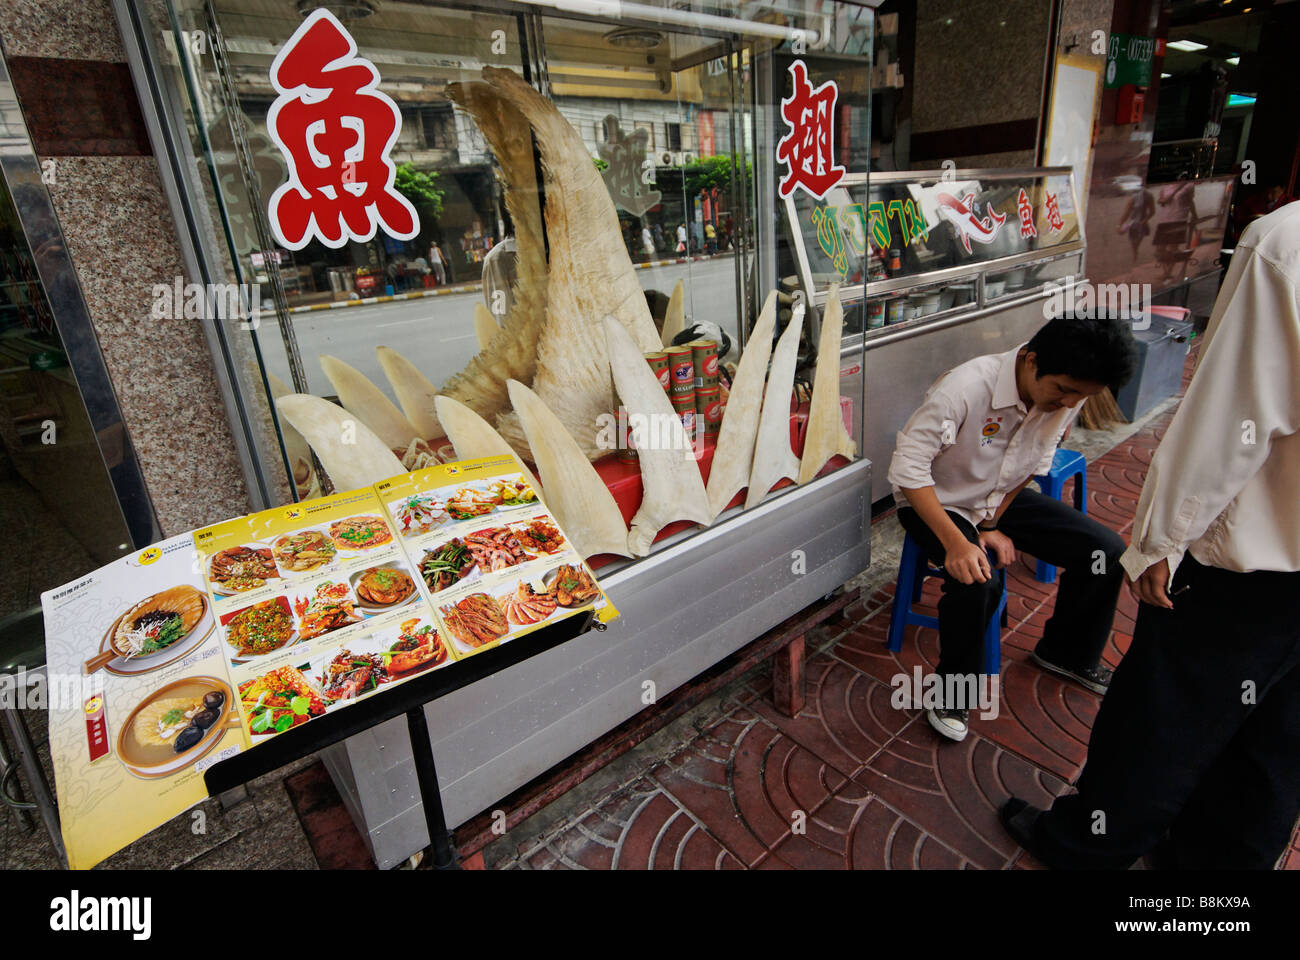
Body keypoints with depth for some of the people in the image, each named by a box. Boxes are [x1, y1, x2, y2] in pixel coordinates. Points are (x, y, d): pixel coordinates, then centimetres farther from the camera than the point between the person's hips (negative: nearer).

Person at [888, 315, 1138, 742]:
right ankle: (953, 689, -5)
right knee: (976, 581, -32)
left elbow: (1034, 463, 2)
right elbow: (907, 467, -31)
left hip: (1001, 497, 6)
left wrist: (991, 525, -7)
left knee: (1107, 550, -4)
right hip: (937, 502, -6)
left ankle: (1067, 652, 23)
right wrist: (955, 541, -36)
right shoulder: (965, 388, -33)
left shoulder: (1069, 392, -12)